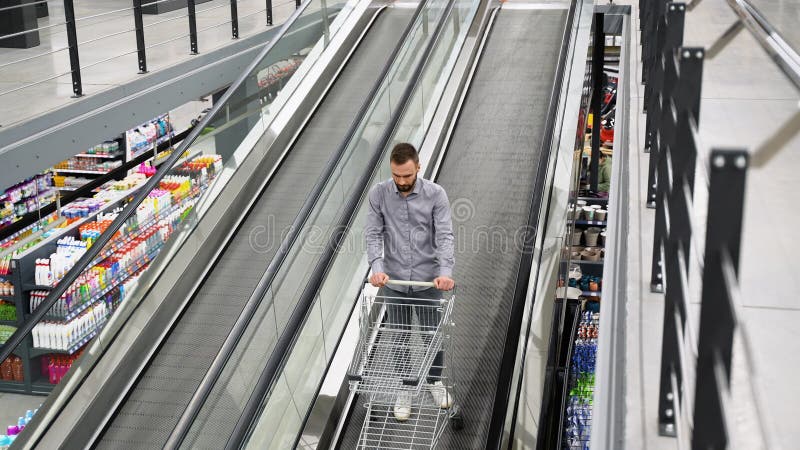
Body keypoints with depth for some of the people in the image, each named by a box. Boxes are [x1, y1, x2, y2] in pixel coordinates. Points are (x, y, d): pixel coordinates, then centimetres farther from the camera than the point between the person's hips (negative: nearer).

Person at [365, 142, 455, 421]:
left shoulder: (435, 194, -11)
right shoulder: (378, 194, -7)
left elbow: (444, 236, -16)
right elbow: (374, 234, -8)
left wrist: (445, 271, -31)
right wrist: (377, 268, -25)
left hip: (428, 280, -1)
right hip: (393, 282, 1)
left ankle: (434, 381, 40)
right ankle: (404, 390, 30)